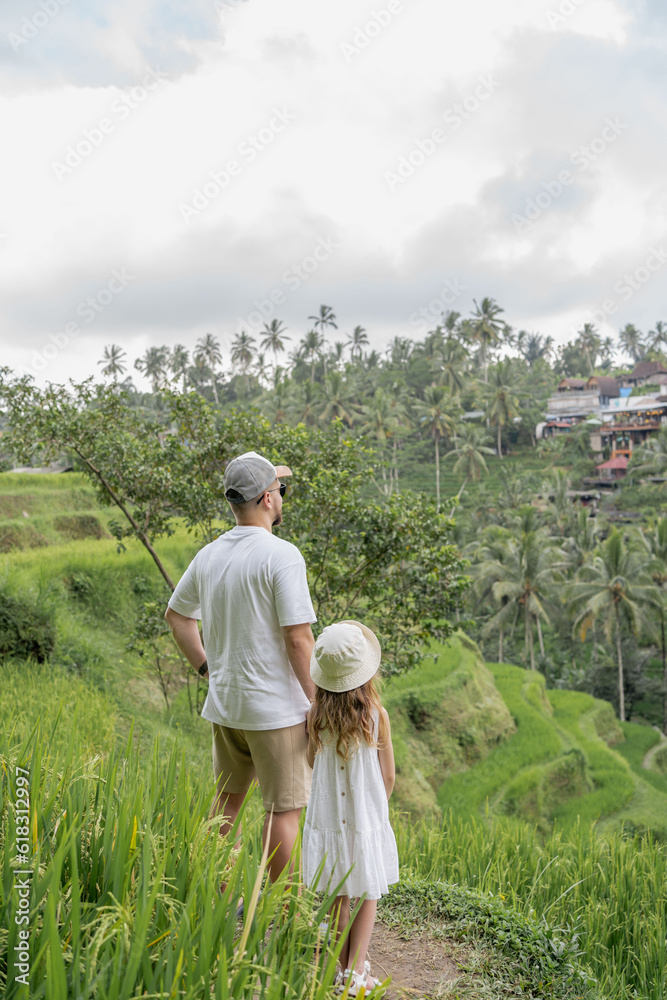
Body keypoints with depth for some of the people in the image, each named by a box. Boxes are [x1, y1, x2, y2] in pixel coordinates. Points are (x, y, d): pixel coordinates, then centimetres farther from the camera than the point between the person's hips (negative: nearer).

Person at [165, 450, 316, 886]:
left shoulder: (209, 555, 4)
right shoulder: (281, 555, -18)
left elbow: (177, 614, 18)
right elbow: (298, 640, -20)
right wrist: (316, 701, -11)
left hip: (224, 703, 7)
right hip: (276, 706, -7)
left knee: (228, 799, 20)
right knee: (284, 809, 4)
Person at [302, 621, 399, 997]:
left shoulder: (316, 716, -11)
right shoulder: (377, 715, -16)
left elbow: (312, 762, 5)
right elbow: (388, 775, -6)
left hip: (328, 818, 2)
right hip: (366, 818, -2)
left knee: (339, 897, 17)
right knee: (368, 895, 13)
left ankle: (345, 965, 28)